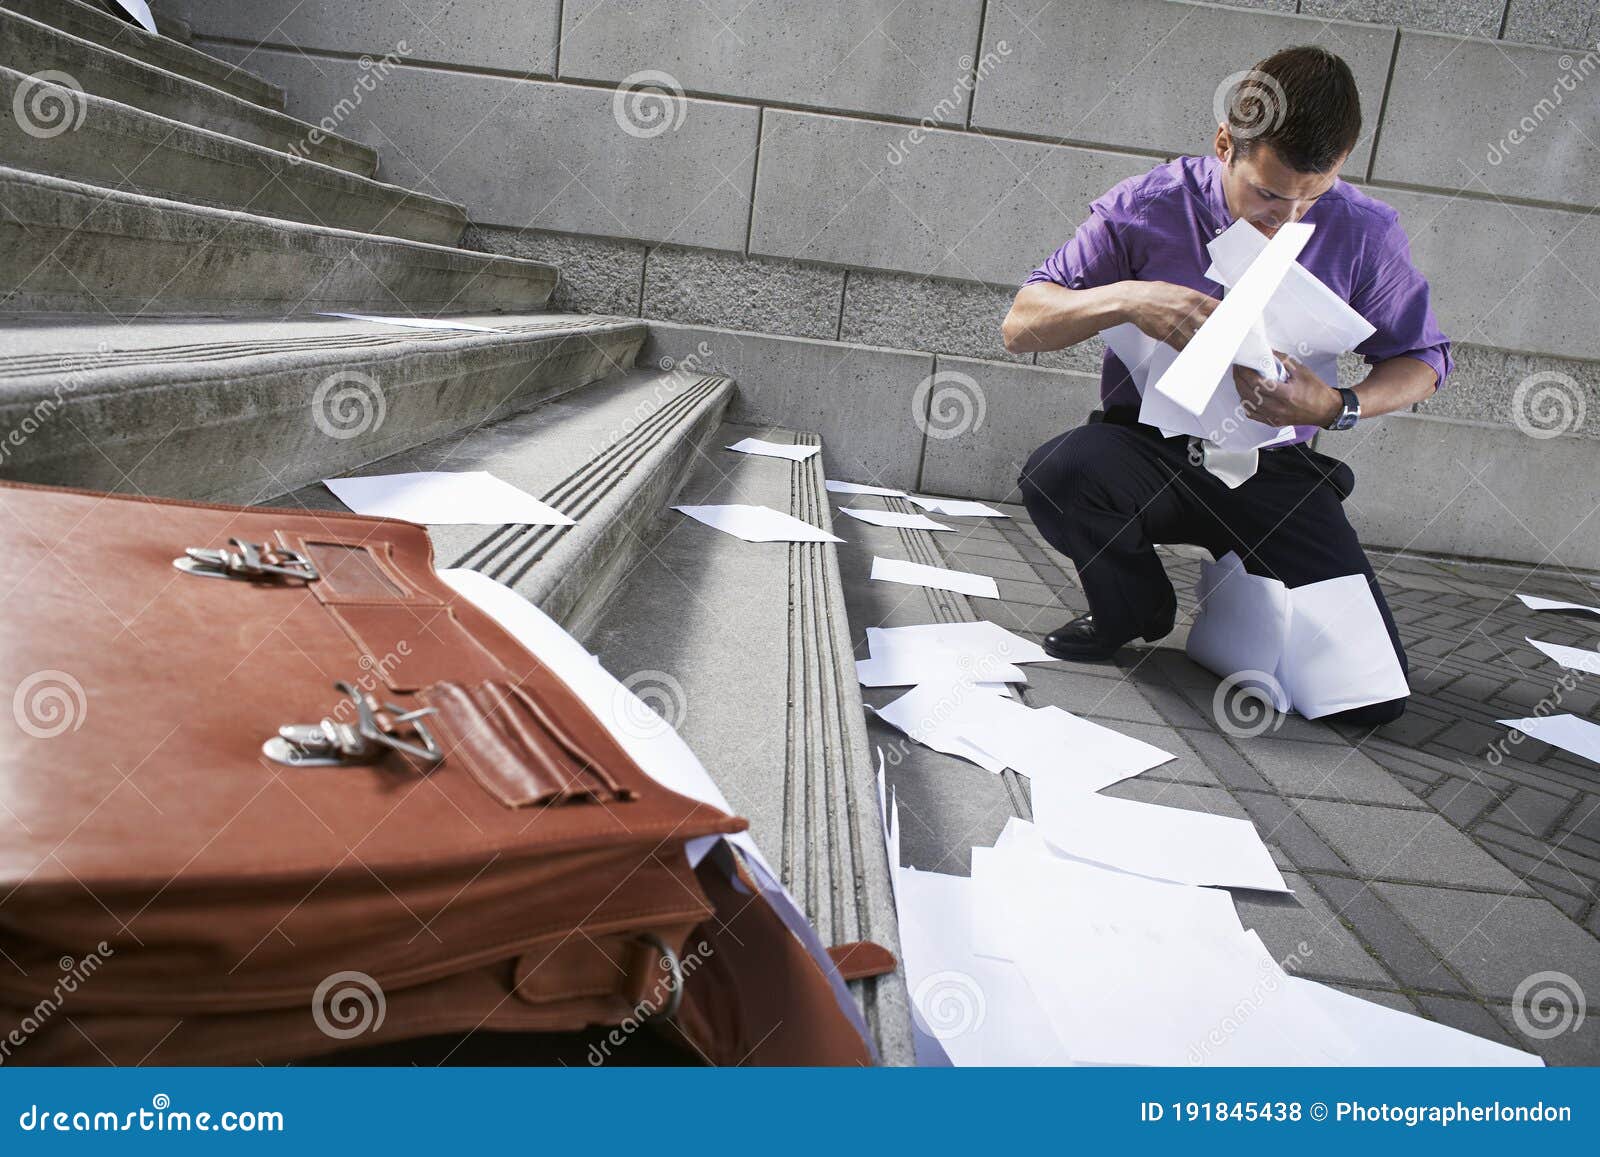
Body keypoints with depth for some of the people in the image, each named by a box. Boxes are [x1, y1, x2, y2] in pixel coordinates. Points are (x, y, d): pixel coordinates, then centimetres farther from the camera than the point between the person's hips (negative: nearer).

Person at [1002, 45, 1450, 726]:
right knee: (1057, 473, -37)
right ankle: (1135, 608, -1)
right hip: (1150, 451, 0)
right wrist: (1129, 299, -28)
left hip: (1275, 471, 1)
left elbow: (1421, 360, 7)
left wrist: (1337, 408, -15)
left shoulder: (1366, 234, -4)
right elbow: (1020, 326, -9)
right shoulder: (1146, 208, -9)